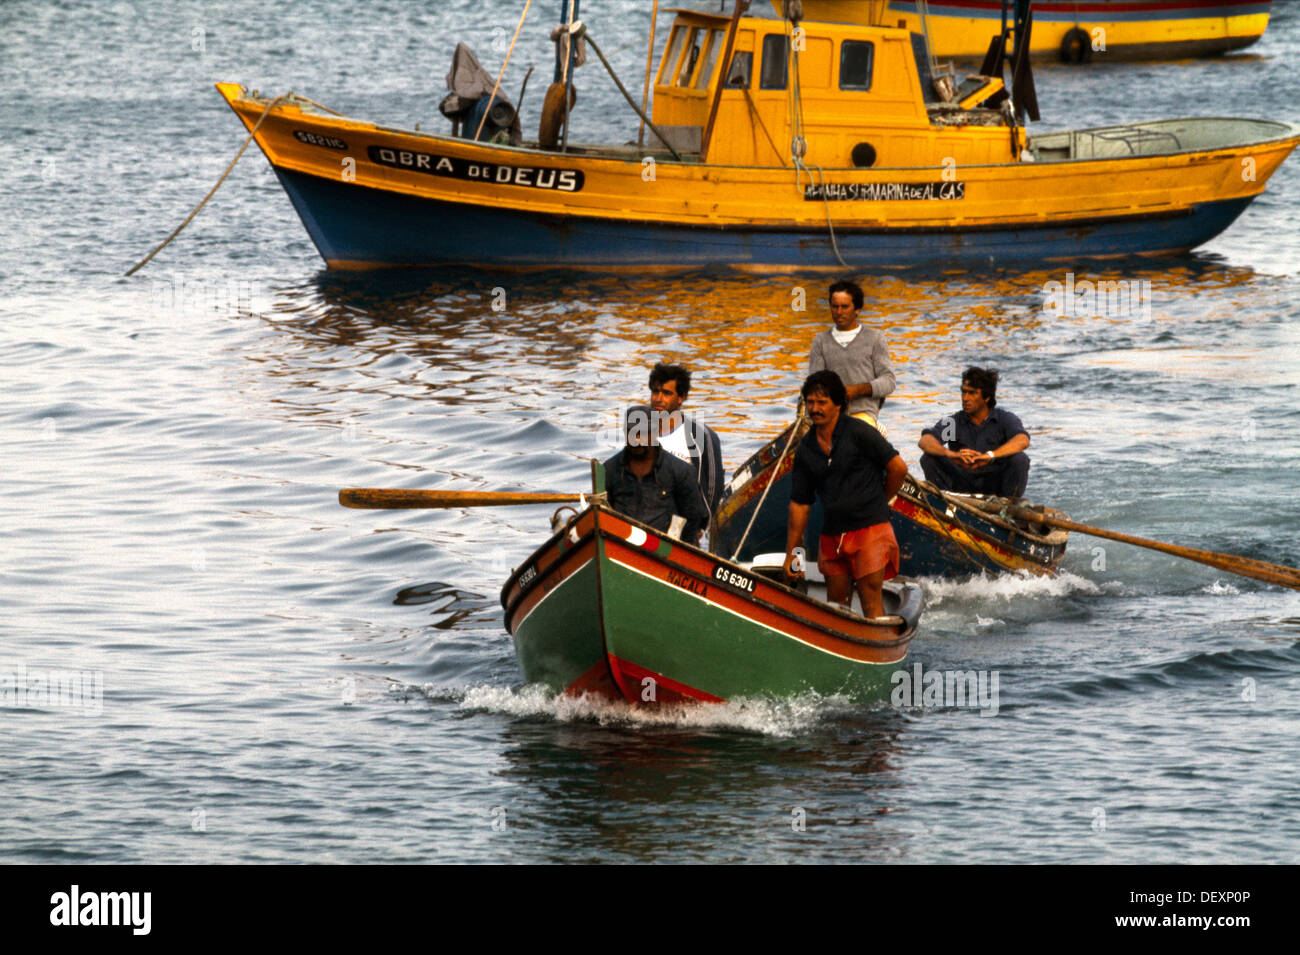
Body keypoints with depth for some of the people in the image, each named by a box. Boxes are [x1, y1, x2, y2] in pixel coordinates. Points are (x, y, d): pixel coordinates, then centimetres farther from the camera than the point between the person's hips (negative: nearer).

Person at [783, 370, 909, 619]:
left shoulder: (858, 433, -8)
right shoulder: (806, 449, 8)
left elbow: (898, 468, -5)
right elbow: (799, 504, 12)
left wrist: (877, 503, 8)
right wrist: (790, 553, 10)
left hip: (870, 527, -6)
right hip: (832, 535, 6)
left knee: (870, 596, -10)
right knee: (836, 601, 9)